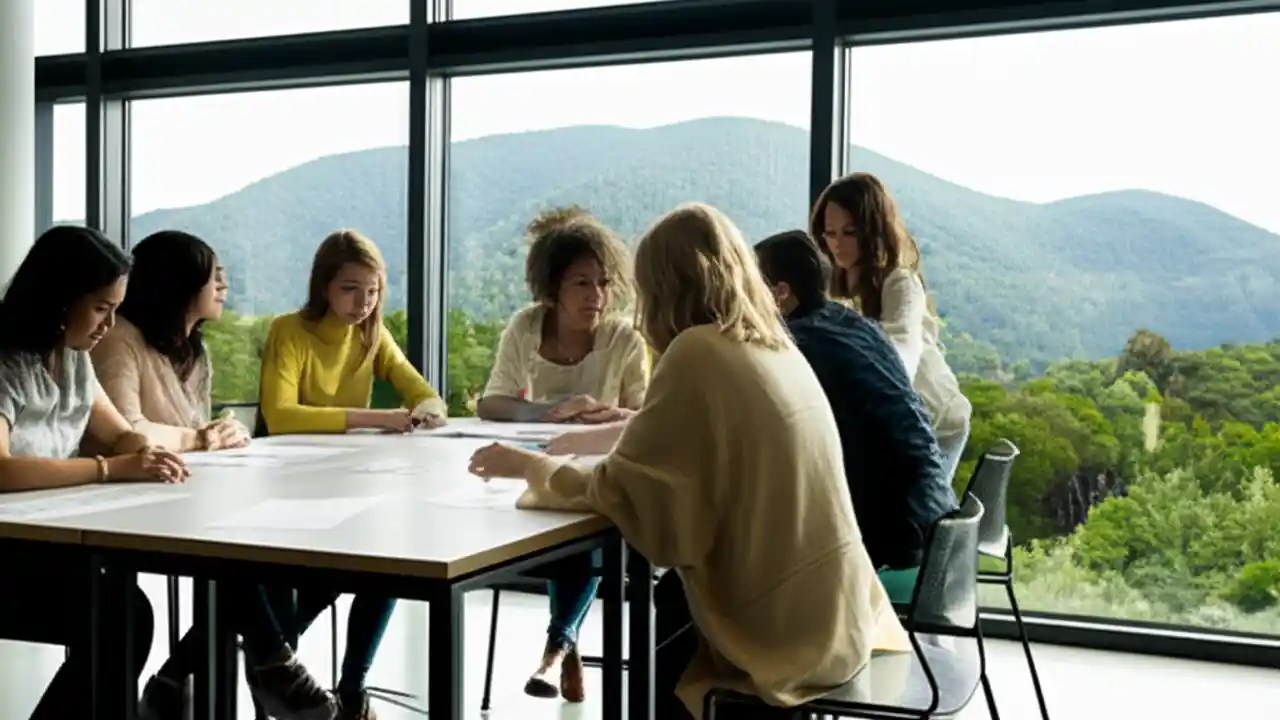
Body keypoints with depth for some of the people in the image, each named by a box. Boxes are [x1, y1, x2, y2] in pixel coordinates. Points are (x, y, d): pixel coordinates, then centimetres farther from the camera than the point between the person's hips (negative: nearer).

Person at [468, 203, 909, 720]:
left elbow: (616, 490, -13)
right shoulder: (774, 347, 6)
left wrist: (528, 466, 3)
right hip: (834, 613, 7)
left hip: (782, 628, -7)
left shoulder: (699, 352, -17)